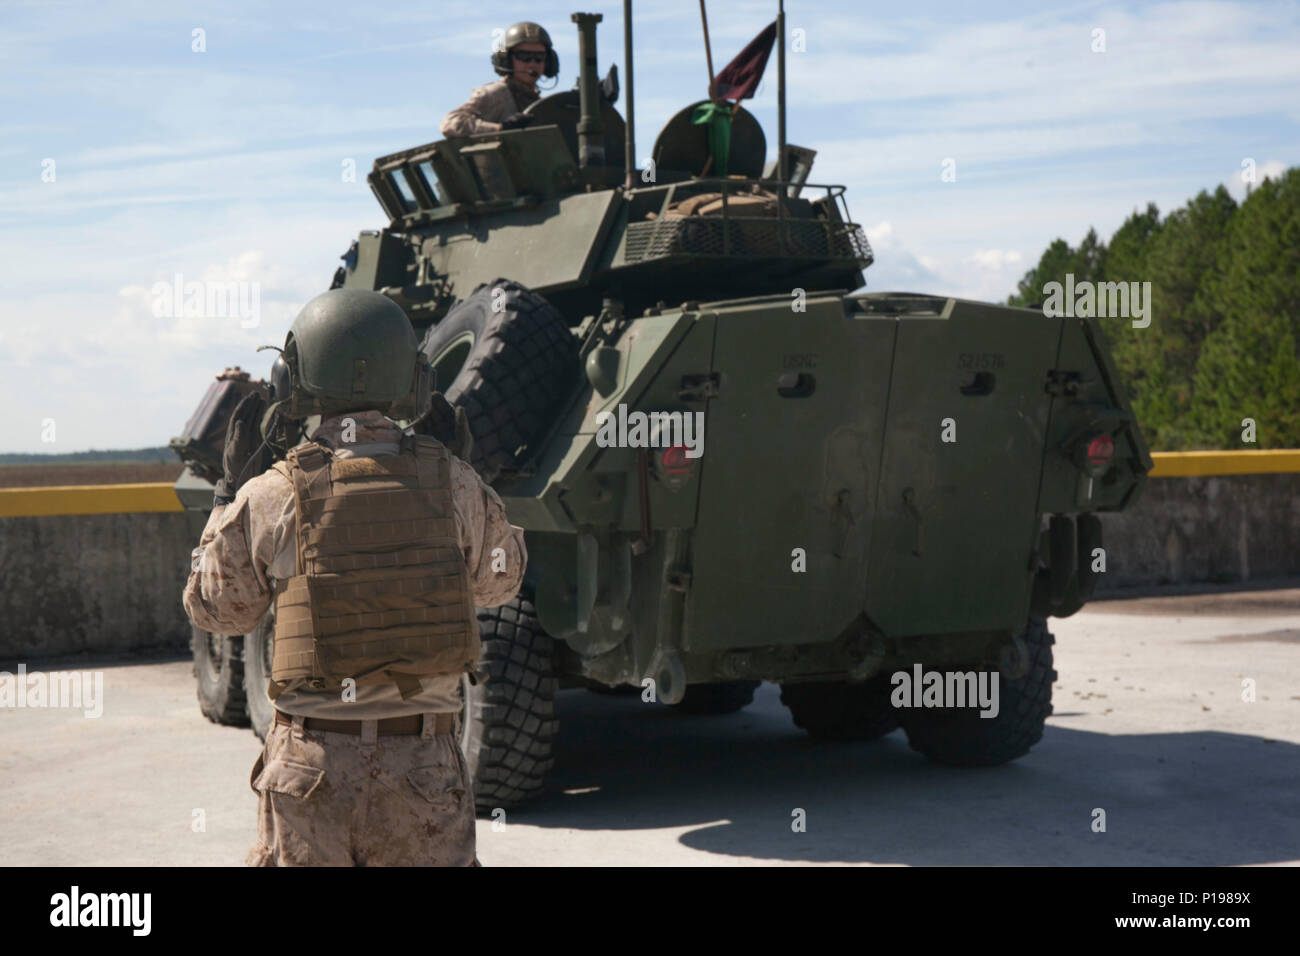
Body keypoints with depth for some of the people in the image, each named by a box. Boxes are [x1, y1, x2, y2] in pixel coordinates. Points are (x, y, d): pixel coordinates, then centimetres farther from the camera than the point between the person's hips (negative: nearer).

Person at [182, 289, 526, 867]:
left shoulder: (269, 498, -8)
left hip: (312, 762, -1)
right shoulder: (452, 483, -4)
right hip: (423, 762, 1)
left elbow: (214, 610, 8)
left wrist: (230, 488, 14)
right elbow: (499, 583, 14)